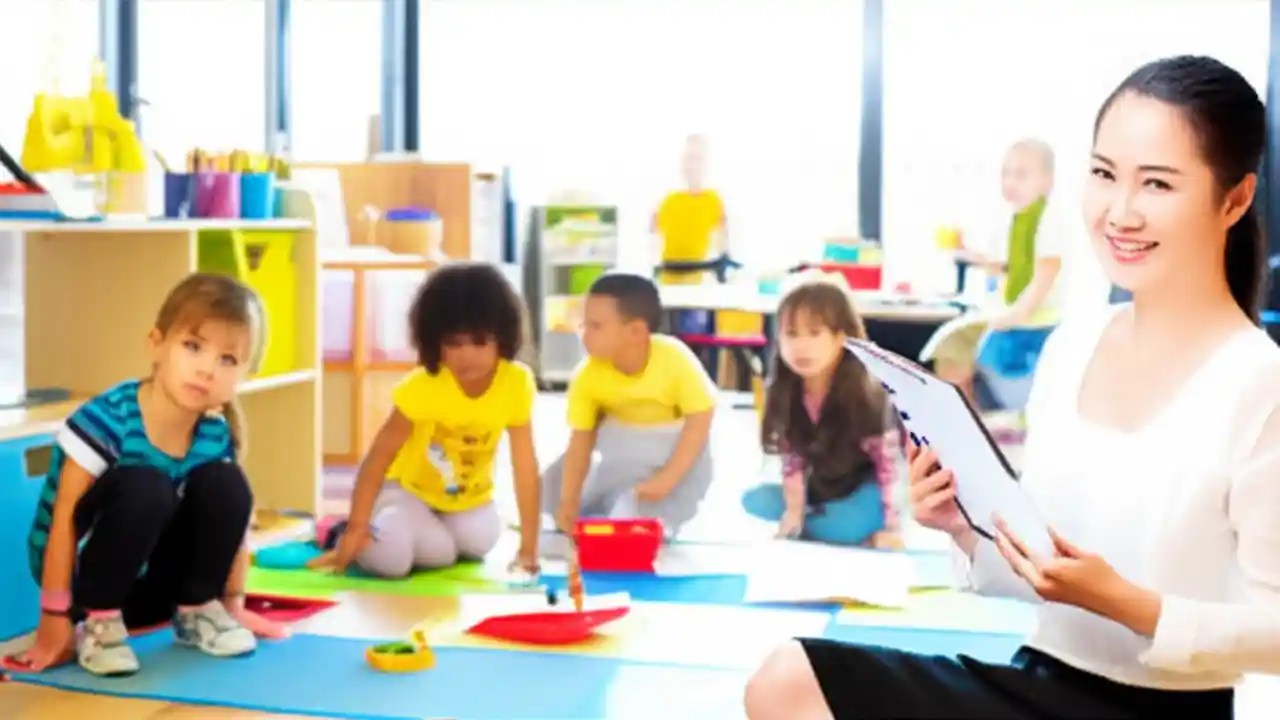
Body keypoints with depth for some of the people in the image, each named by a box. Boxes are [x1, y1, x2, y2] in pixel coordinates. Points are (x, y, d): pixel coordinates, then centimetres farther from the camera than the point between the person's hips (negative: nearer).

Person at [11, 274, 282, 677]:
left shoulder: (217, 437, -10)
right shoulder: (108, 420, -26)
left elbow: (233, 521, 3)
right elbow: (64, 522, -23)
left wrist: (234, 606, 6)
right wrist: (55, 617, -21)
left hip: (150, 582, 5)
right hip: (84, 573, -5)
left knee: (224, 483, -17)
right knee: (144, 488, -33)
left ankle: (197, 609, 3)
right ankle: (99, 622, -15)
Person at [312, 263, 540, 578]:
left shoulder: (517, 383, -23)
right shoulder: (423, 385, -28)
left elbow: (526, 469, -19)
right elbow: (379, 456, -24)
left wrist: (528, 549, -21)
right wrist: (355, 529, -29)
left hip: (467, 495, 5)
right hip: (408, 486, -5)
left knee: (479, 540, -18)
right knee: (389, 554, -27)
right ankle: (344, 534, 5)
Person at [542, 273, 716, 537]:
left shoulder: (674, 359, -30)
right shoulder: (587, 376, -23)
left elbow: (700, 420, -23)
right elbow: (580, 441, -17)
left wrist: (667, 479, -27)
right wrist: (568, 501, -24)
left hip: (676, 447, -3)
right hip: (622, 444, 4)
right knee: (552, 486, -5)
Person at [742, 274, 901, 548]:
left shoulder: (867, 396, -28)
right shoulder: (786, 394, -14)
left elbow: (889, 464, -23)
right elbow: (793, 457, -5)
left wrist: (890, 530, -23)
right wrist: (794, 512, -14)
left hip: (861, 494, -5)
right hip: (821, 492, 5)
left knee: (848, 526, -34)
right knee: (755, 500, -11)